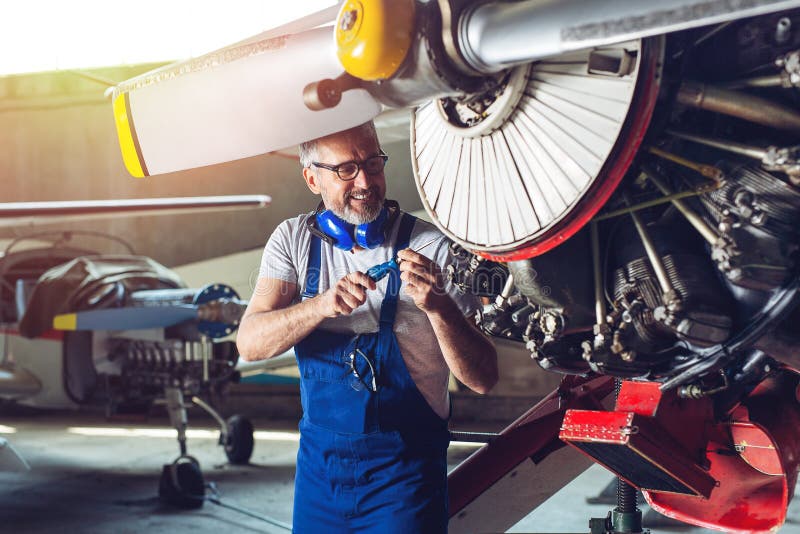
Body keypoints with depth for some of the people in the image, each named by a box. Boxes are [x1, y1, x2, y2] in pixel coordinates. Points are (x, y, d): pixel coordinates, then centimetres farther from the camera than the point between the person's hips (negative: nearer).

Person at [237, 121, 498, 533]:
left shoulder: (431, 248, -13)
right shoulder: (294, 240, -2)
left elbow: (482, 379, -16)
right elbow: (250, 343, -13)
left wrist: (438, 306, -33)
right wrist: (323, 305, -29)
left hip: (403, 471, -3)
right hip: (319, 458, 4)